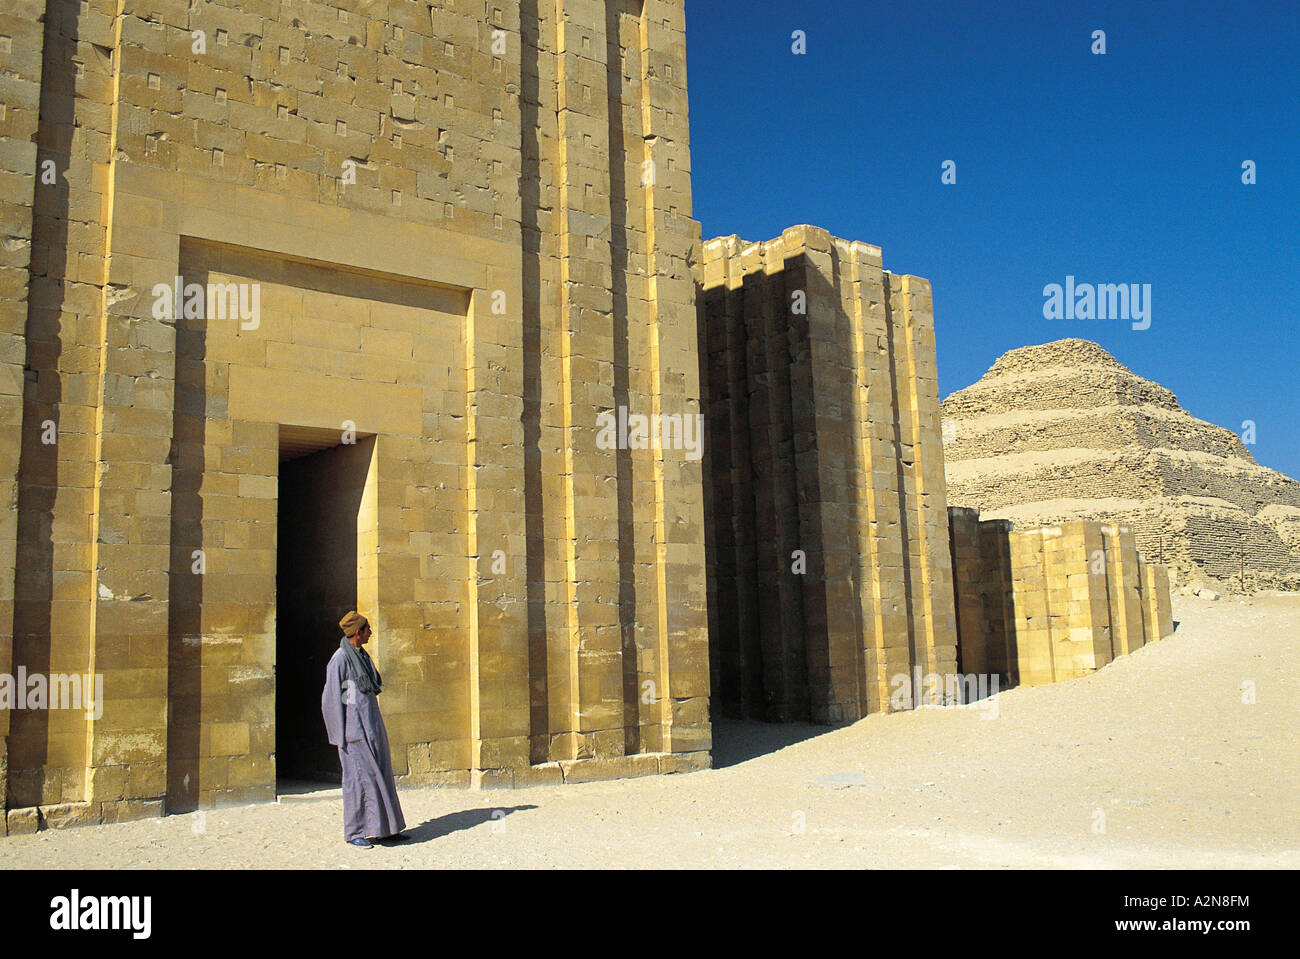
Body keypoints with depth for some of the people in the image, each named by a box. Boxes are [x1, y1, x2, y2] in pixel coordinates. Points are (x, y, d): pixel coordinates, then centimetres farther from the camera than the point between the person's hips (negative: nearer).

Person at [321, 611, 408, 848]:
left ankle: (385, 830, 17)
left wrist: (376, 728, 18)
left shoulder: (362, 656, 12)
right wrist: (341, 735, -14)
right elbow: (332, 698, -13)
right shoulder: (340, 659, -13)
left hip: (372, 726, 8)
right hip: (355, 728, -8)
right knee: (359, 777, -4)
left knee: (380, 774, 10)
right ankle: (354, 832, 7)